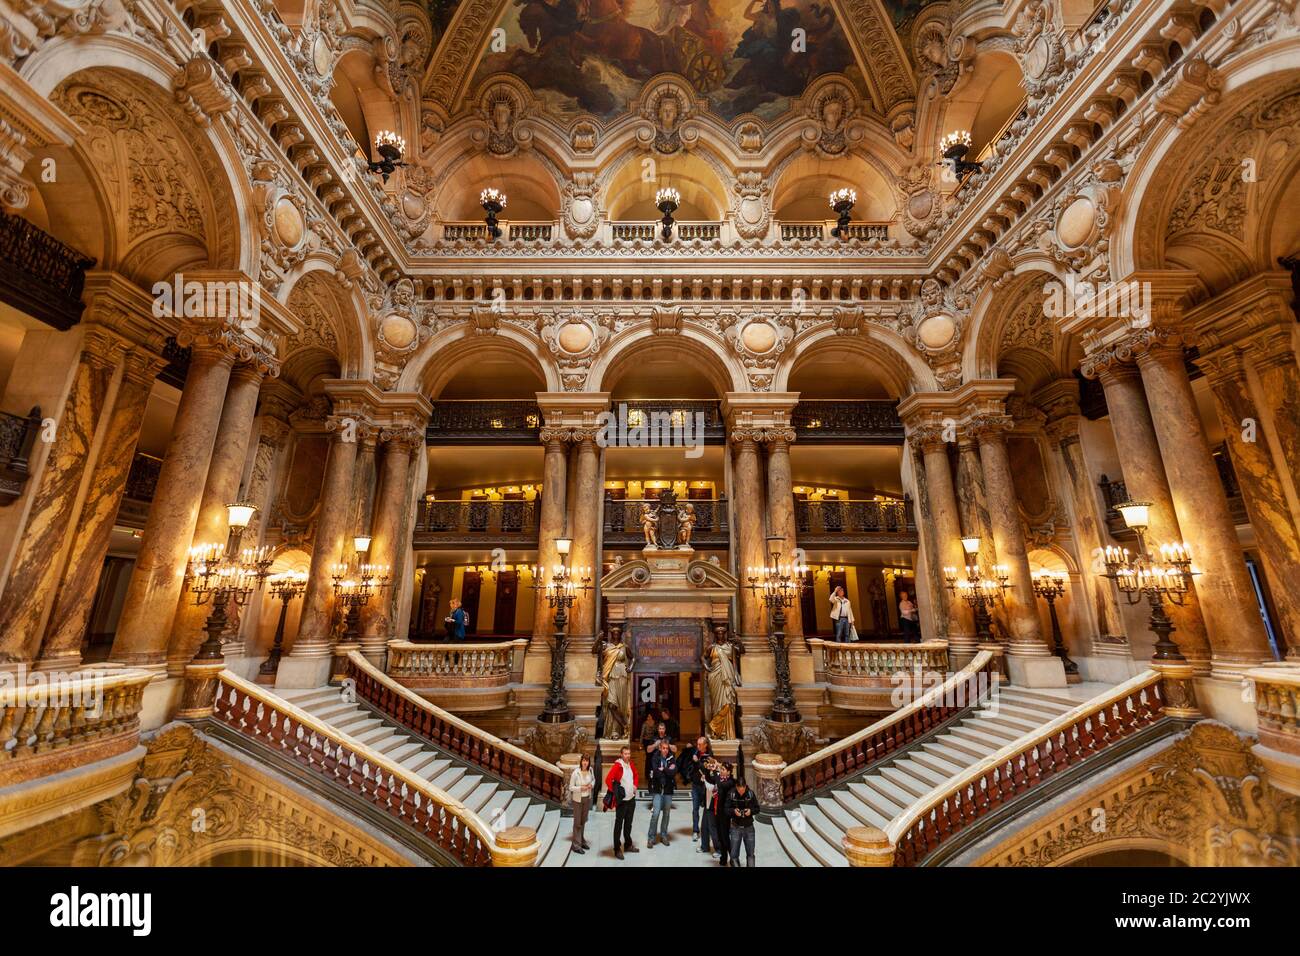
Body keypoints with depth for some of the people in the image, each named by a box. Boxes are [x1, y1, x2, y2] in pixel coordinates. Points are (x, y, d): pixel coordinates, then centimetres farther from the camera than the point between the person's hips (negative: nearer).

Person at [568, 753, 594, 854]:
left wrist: (591, 784, -12)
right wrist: (580, 788, -28)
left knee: (583, 821, 18)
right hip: (578, 799, -5)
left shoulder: (590, 770, -9)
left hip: (587, 798, 5)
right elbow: (571, 787, -15)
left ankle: (582, 840, 35)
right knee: (577, 822, 2)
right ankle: (576, 845, 16)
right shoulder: (575, 773, -22)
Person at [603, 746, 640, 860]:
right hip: (622, 800, -7)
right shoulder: (617, 765, -19)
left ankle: (628, 845, 33)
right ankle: (617, 849, 17)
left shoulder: (630, 764, 3)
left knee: (628, 823, 19)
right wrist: (614, 792, -16)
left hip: (631, 799, 7)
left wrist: (635, 785, 9)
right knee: (619, 824, 4)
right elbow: (608, 780, -24)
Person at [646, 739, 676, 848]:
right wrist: (668, 770, -12)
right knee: (655, 813, -8)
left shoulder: (672, 758, -1)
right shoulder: (655, 758, -6)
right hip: (657, 789, -2)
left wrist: (663, 770, -14)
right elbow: (656, 773, -17)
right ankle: (651, 838, 5)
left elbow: (674, 772, -13)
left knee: (666, 814, 12)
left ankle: (663, 836, 28)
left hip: (668, 790, 3)